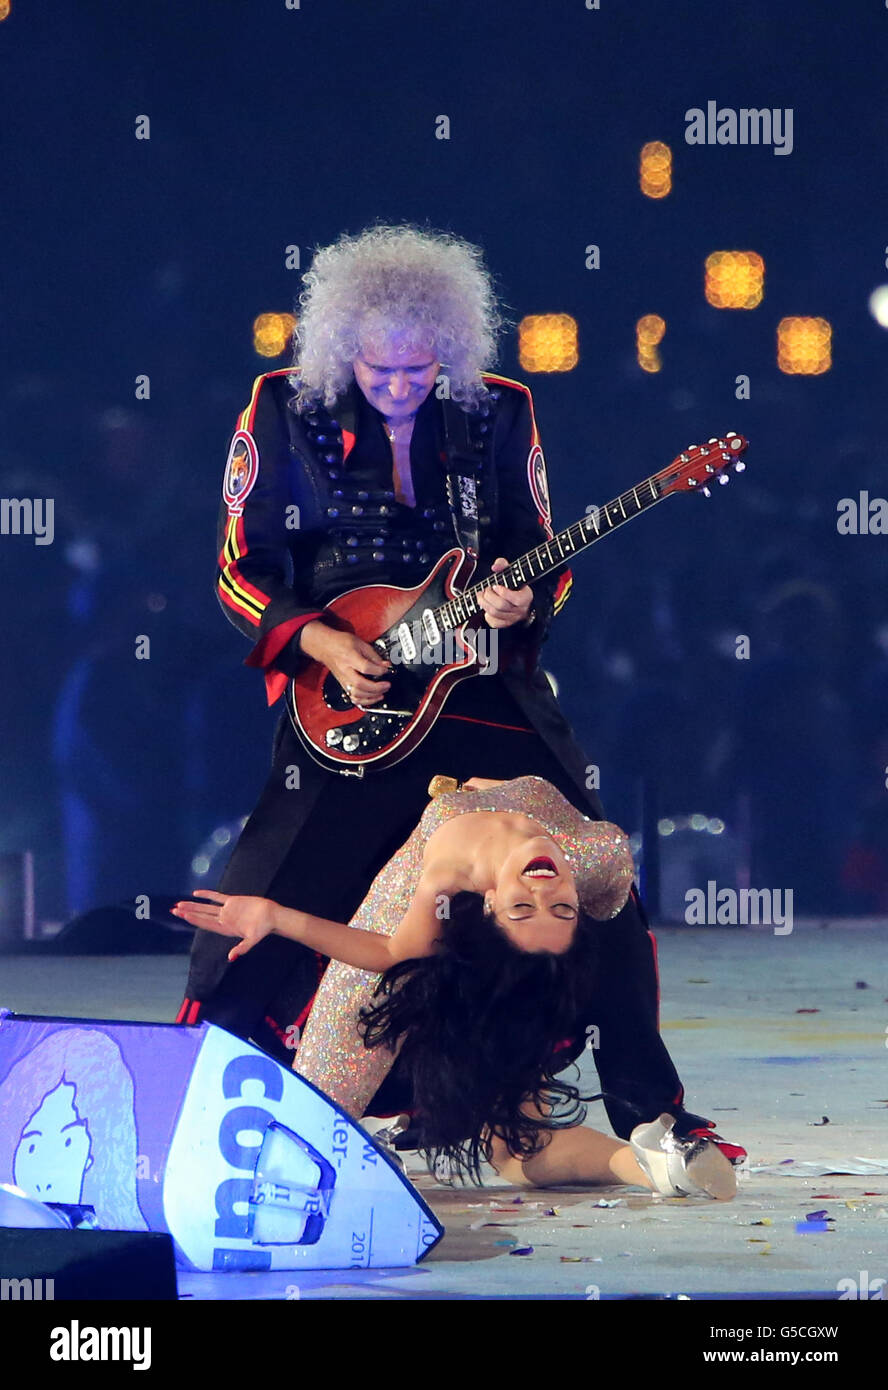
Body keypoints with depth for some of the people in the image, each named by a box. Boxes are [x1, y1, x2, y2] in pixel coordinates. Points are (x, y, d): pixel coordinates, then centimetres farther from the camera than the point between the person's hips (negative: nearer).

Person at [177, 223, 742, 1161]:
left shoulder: (499, 414, 5)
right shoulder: (283, 411, -1)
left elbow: (544, 557, 11)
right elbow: (241, 572, 2)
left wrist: (522, 602, -12)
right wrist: (319, 643, -14)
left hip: (485, 683, 2)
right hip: (343, 696, -2)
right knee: (261, 908, -11)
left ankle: (647, 1107, 11)